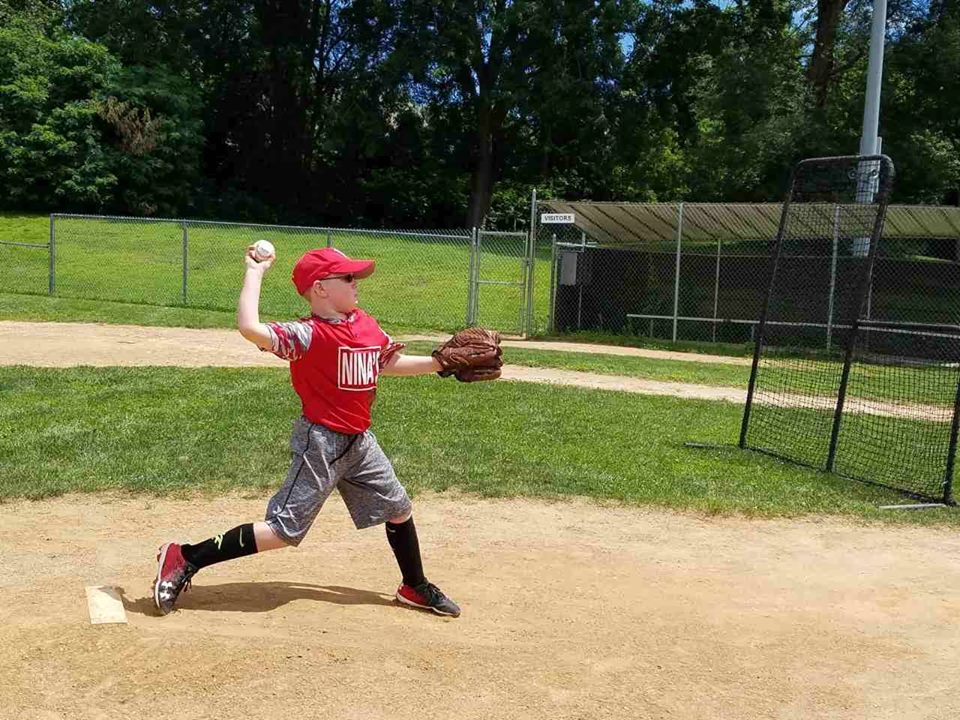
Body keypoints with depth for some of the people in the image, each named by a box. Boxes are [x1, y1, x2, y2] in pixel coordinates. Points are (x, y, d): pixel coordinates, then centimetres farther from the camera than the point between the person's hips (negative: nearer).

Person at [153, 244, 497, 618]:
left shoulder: (366, 324, 4)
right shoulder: (308, 334, -20)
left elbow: (389, 363, 20)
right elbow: (250, 328, -36)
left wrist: (441, 363, 13)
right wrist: (255, 272, -25)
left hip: (360, 440, 8)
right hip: (320, 443, -8)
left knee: (399, 509, 16)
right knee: (284, 530, -8)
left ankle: (415, 587, 38)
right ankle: (184, 559, 4)